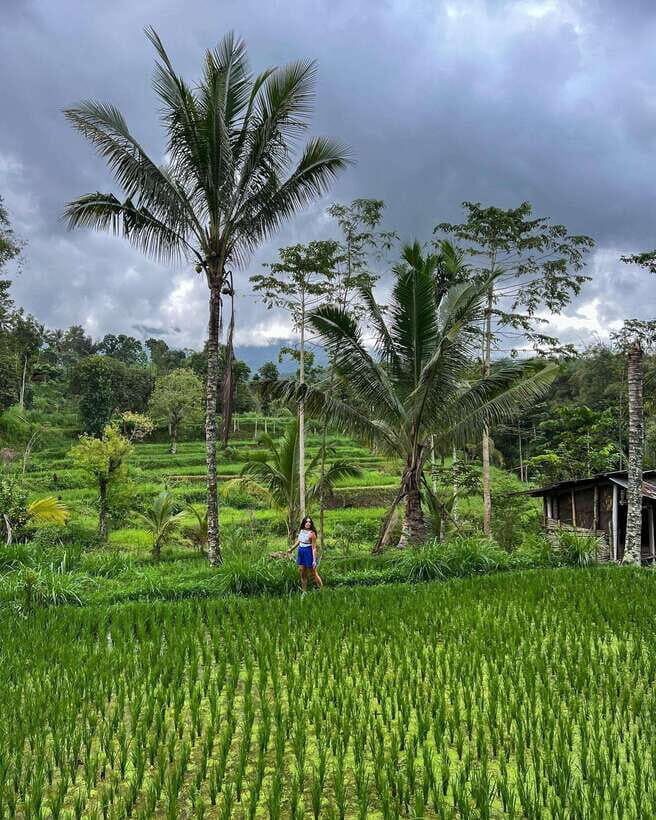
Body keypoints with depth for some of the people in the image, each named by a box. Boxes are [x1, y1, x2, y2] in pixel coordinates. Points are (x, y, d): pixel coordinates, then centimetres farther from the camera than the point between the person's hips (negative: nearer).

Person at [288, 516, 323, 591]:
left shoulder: (312, 533, -15)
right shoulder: (301, 531, 4)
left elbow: (314, 548, -16)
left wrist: (314, 560, -18)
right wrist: (291, 549, 25)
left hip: (308, 553, -7)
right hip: (301, 553, 7)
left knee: (313, 573, -1)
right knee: (302, 574, 10)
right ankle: (304, 592, 19)